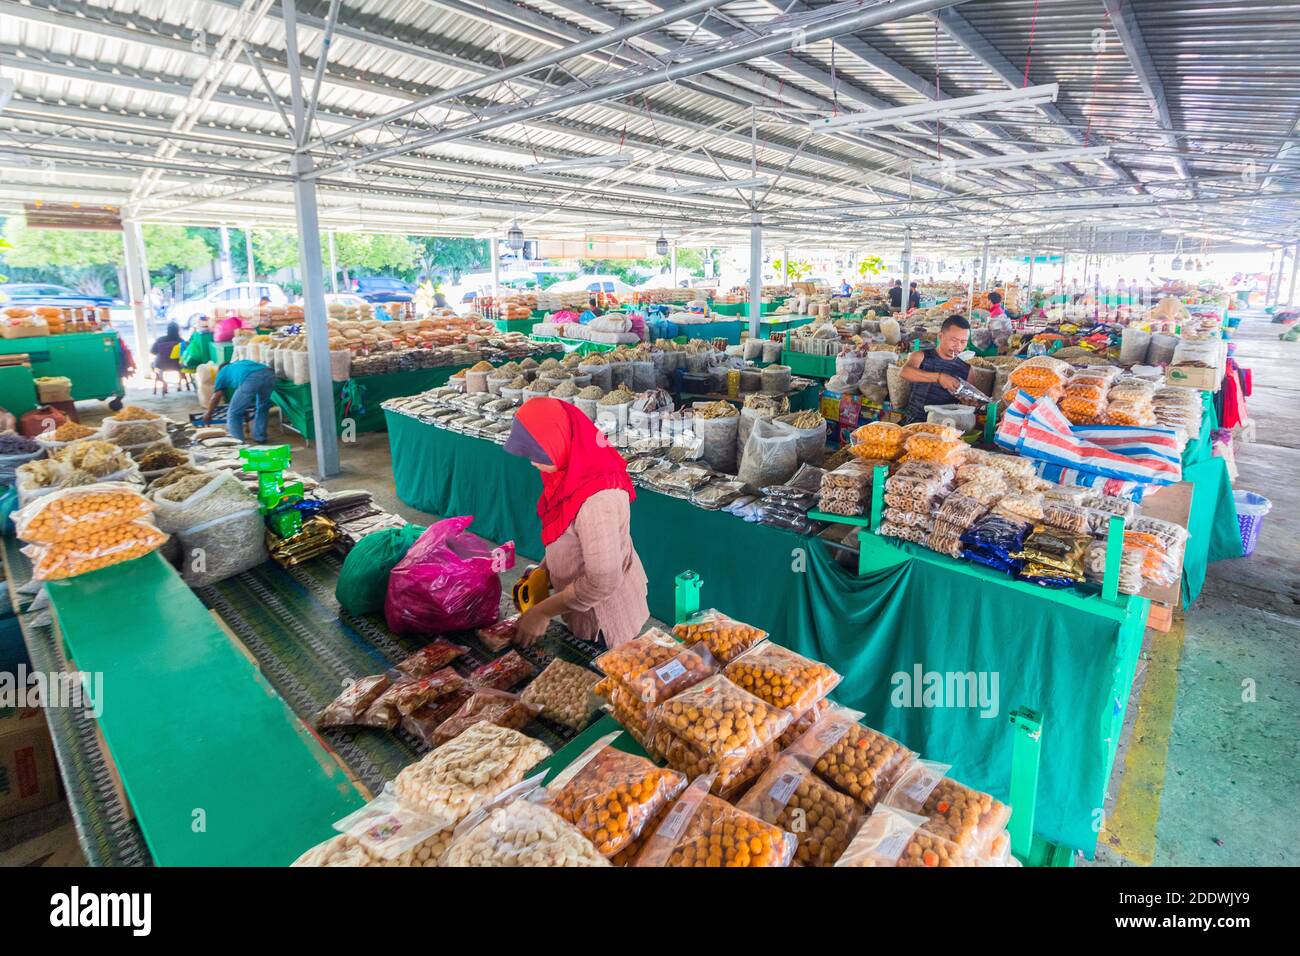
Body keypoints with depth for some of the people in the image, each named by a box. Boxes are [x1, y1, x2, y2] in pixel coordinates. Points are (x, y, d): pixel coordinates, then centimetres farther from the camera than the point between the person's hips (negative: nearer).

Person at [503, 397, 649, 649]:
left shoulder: (596, 499, -35)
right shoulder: (574, 472, -7)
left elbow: (602, 581, -31)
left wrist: (542, 612, -22)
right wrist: (543, 571, 0)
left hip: (605, 620, -8)